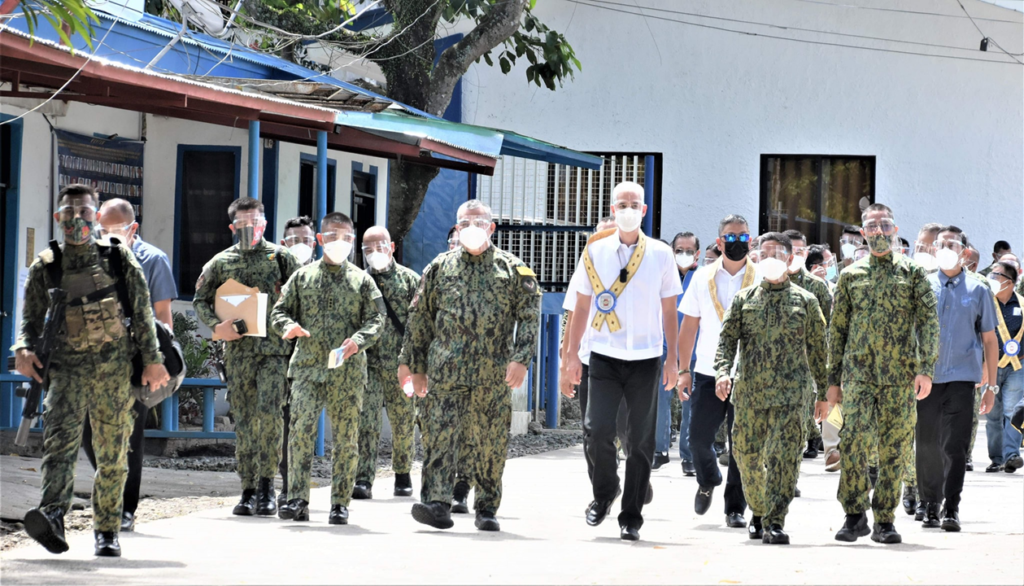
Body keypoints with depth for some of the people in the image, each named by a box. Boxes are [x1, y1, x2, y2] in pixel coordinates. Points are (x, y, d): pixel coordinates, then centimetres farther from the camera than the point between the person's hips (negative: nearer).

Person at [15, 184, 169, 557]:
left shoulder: (119, 259, 9)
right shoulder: (45, 267, 10)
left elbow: (142, 312, 9)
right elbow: (31, 317, 11)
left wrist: (152, 359, 3)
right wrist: (24, 349, -9)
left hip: (114, 366, 1)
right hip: (66, 365, -1)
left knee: (112, 450, 3)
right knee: (60, 437, -22)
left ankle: (107, 529, 13)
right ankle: (52, 514, -39)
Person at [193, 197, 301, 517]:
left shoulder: (280, 257, 6)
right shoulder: (221, 262, 11)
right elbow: (200, 299, 16)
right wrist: (216, 325, -1)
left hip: (274, 349, -2)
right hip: (238, 350, 3)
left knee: (269, 414, -14)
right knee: (244, 420, 4)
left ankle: (266, 485, -8)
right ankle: (248, 491, 8)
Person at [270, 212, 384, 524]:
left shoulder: (362, 280, 9)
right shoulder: (302, 277, 11)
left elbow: (377, 319, 4)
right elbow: (279, 310, 13)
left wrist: (358, 340, -15)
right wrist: (289, 326, -10)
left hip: (348, 371, 0)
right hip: (307, 367, 0)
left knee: (346, 437, 2)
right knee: (300, 429, -12)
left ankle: (340, 503, 9)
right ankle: (298, 500, -9)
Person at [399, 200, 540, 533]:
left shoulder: (512, 269, 9)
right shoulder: (439, 268, 12)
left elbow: (529, 316, 4)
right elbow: (419, 318, 15)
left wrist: (521, 358, -8)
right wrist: (415, 364, 12)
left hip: (493, 375, 0)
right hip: (445, 371, 0)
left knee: (490, 444, 3)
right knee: (439, 436, -10)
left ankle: (487, 509, 13)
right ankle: (437, 503, -15)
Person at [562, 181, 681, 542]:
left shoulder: (661, 255, 4)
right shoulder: (595, 252, 5)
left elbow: (669, 310, 9)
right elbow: (582, 306, 10)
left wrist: (673, 358, 5)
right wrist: (572, 353, 6)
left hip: (646, 359, 0)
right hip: (604, 355, 0)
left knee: (640, 441, 2)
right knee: (597, 430, -11)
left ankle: (631, 518, 11)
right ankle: (604, 493, 16)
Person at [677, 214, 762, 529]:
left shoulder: (762, 280, 1)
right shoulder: (703, 278, 6)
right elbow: (689, 326, 9)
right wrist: (683, 369, 5)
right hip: (708, 373, 1)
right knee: (698, 437, -2)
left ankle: (735, 508, 11)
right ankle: (708, 481, 29)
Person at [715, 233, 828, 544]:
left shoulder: (806, 301, 9)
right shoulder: (744, 299, 11)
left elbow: (817, 349, 12)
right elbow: (727, 340, 4)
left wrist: (823, 392, 11)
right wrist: (722, 372, -14)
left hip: (790, 393, -2)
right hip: (749, 392, 2)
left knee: (783, 456, -14)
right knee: (748, 457, 8)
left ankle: (774, 522, -16)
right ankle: (758, 513, 30)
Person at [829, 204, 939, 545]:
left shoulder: (913, 273, 8)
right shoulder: (851, 276, 12)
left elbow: (929, 322, 2)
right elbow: (837, 328, 15)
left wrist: (926, 370, -10)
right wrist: (833, 379, 10)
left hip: (901, 375, 0)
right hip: (859, 372, 0)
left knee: (894, 451, 1)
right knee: (854, 442, -14)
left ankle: (885, 521, 8)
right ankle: (854, 515, -5)